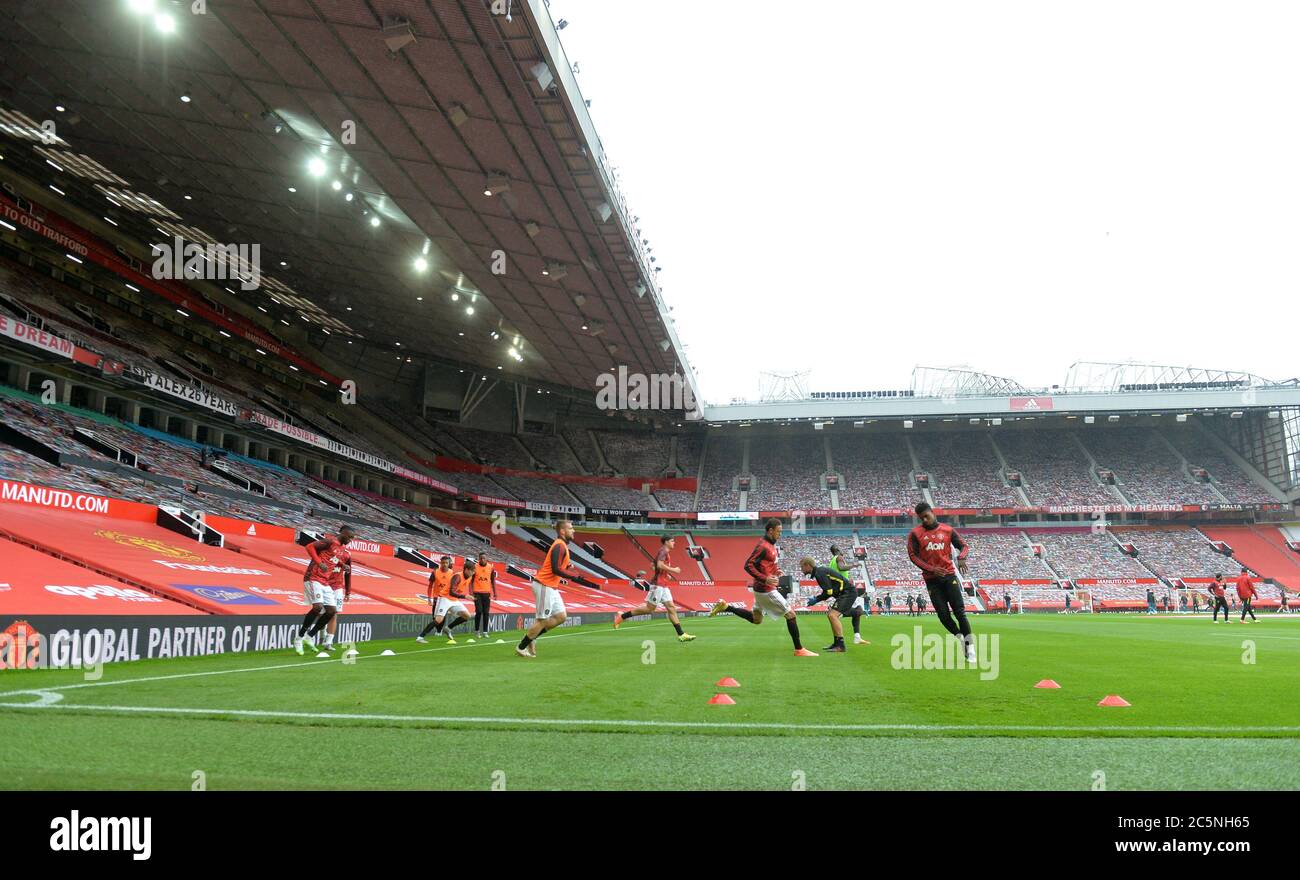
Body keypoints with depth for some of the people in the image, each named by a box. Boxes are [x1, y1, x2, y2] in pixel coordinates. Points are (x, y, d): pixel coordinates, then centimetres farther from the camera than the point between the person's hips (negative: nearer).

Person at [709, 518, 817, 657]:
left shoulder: (771, 545, 10)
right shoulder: (763, 546, -19)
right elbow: (748, 566, -23)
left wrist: (775, 571, 8)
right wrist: (765, 579, -28)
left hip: (761, 588, 10)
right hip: (765, 589, -10)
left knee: (756, 619, 21)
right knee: (790, 614, -2)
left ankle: (725, 607, 17)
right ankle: (799, 650, 6)